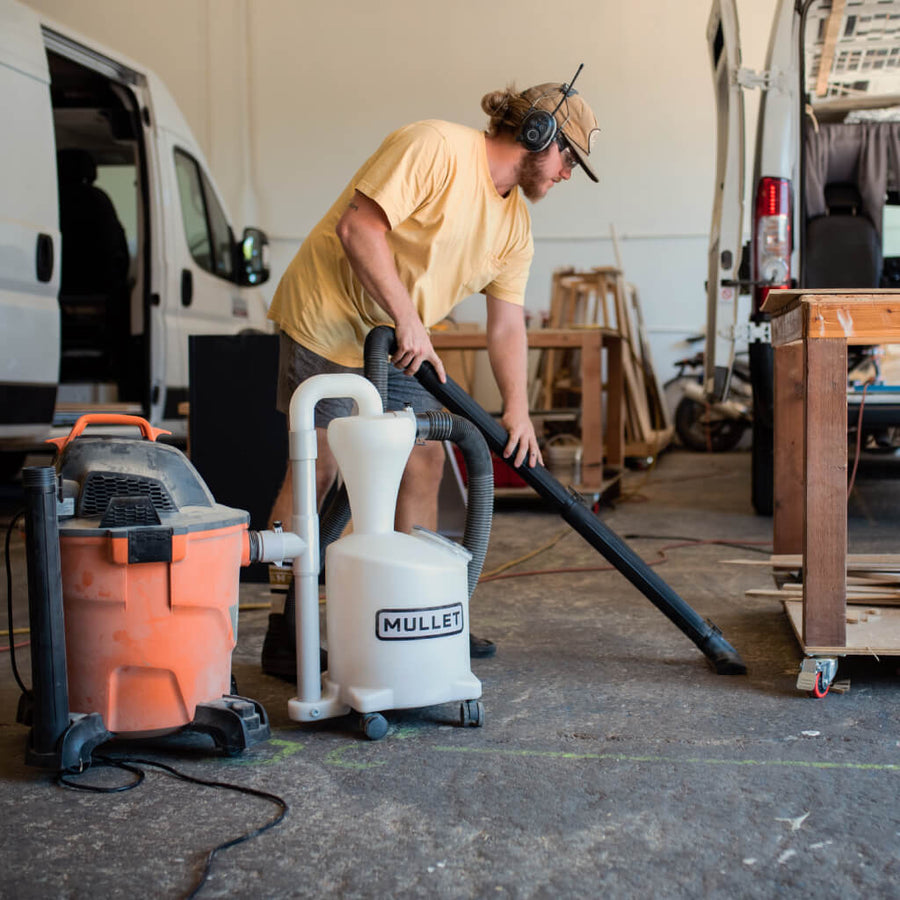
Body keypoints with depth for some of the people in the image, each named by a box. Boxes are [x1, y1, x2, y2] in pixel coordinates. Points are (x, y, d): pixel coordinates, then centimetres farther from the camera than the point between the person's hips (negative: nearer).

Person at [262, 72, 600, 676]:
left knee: (425, 461, 6)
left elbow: (508, 322, 5)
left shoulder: (514, 223, 6)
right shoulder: (435, 147, -19)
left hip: (400, 339, 9)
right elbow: (357, 226, -26)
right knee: (317, 468, -8)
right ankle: (284, 633, 1)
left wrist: (517, 409, -5)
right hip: (329, 317, -9)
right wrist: (408, 320, -26)